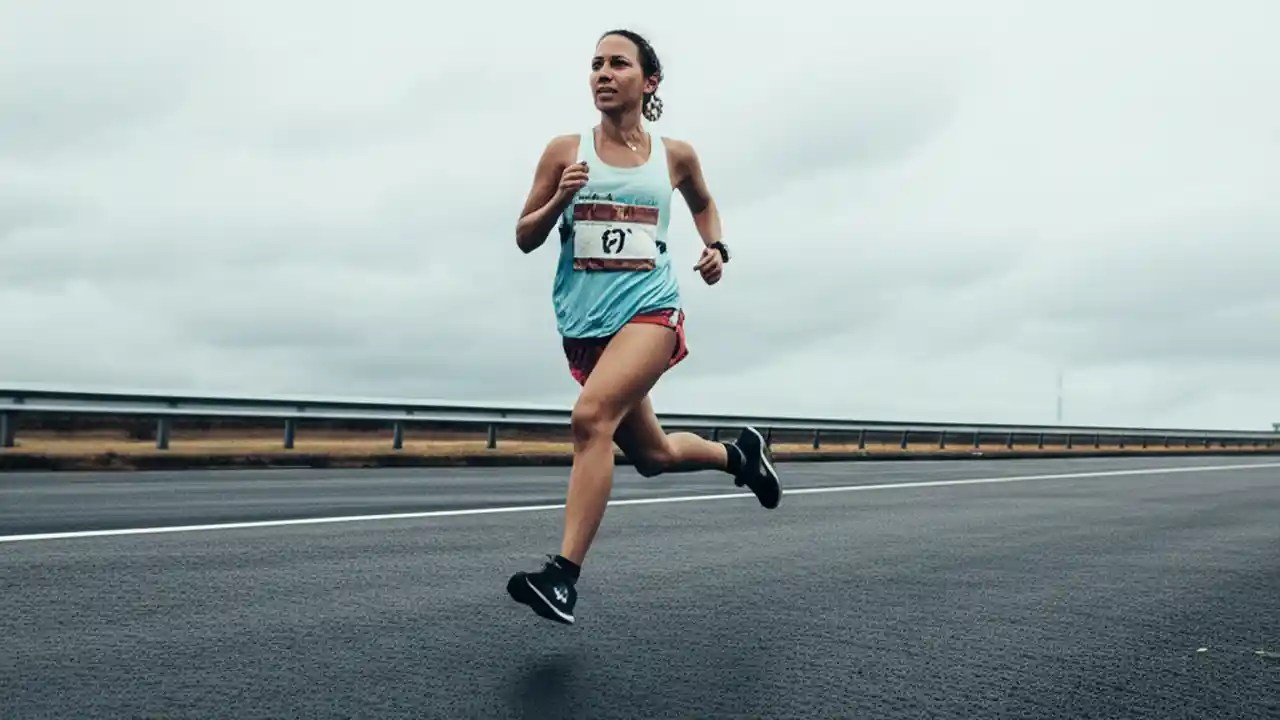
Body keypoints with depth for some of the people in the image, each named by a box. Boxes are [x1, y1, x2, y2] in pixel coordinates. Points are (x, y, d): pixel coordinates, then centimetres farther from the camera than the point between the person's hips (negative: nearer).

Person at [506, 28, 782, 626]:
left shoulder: (675, 155, 6)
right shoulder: (564, 151, 4)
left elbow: (703, 204, 27)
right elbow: (525, 239, 6)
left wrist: (716, 248, 7)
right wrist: (559, 201, -13)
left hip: (648, 309, -2)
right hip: (584, 323, 3)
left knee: (591, 418, -28)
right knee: (653, 455, 12)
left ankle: (563, 575, -25)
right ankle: (738, 452, 43)